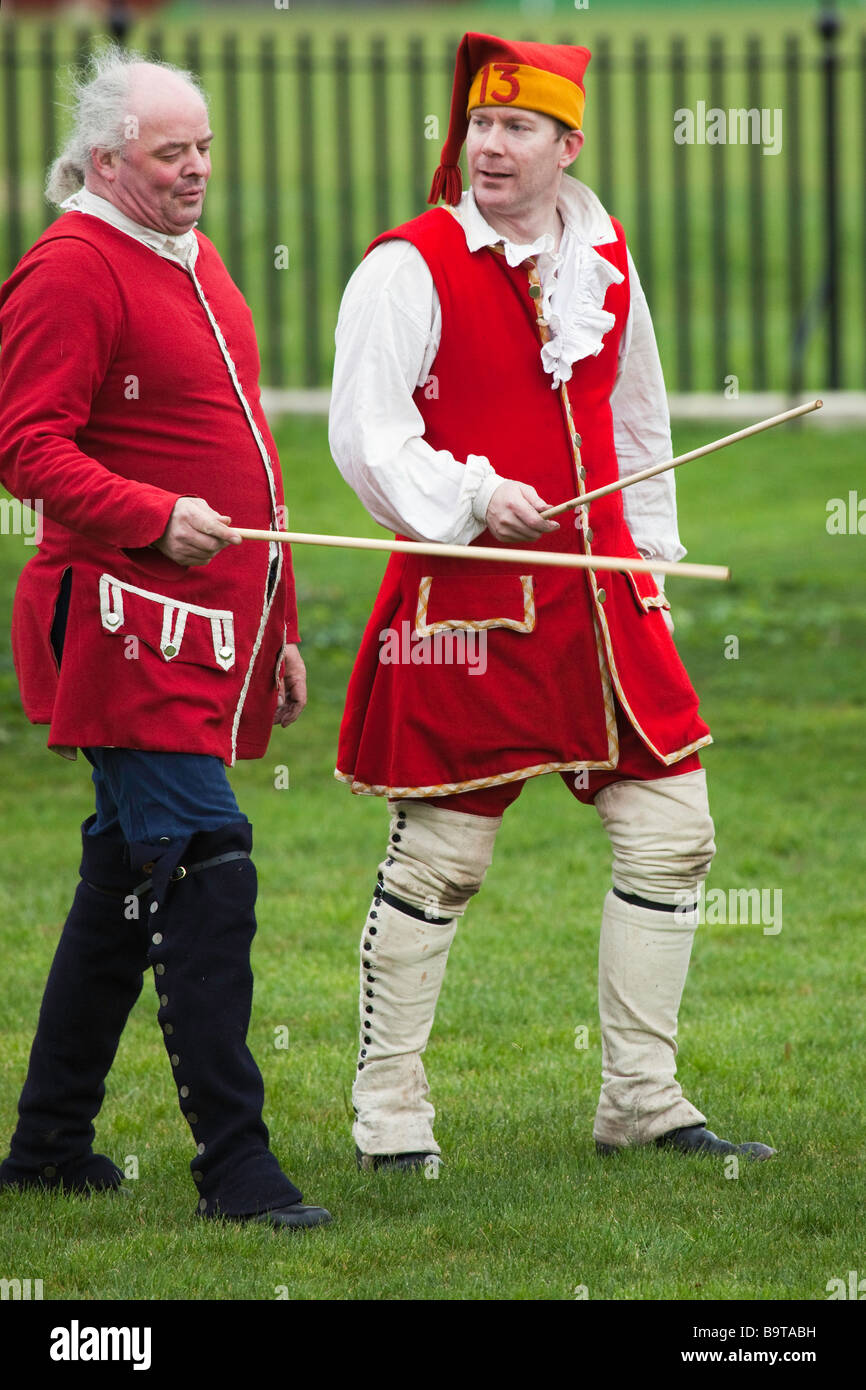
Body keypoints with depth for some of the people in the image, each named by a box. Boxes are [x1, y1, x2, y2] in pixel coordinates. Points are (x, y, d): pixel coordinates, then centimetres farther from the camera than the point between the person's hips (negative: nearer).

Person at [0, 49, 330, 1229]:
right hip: (128, 627, -10)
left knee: (130, 876, 14)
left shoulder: (195, 265, 19)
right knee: (206, 873, -14)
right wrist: (156, 519, -26)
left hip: (210, 634, 10)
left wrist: (278, 626, 25)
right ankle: (234, 1164, -13)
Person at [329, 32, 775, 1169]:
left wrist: (649, 554, 20)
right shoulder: (412, 266, -7)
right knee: (438, 859, -2)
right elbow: (366, 435, -11)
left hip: (598, 596, 6)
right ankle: (390, 1117, 9)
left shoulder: (604, 262, 11)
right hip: (468, 603, -6)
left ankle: (642, 1101, 14)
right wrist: (470, 495, -22)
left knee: (671, 829, 4)